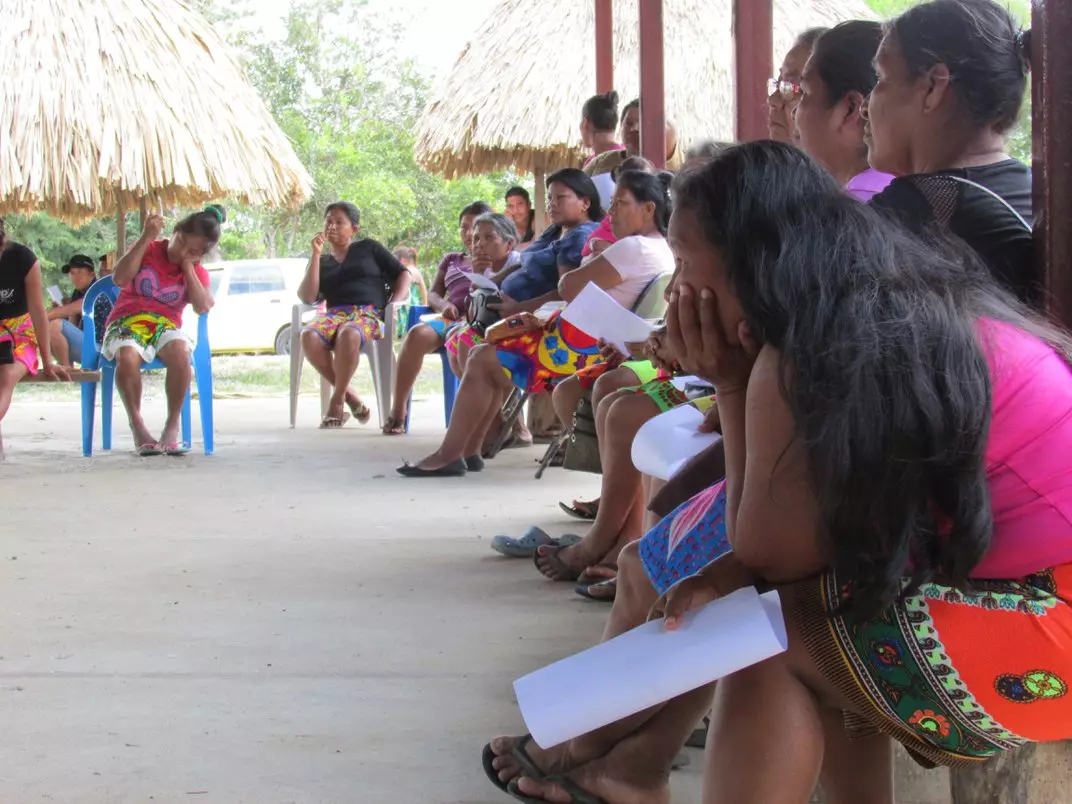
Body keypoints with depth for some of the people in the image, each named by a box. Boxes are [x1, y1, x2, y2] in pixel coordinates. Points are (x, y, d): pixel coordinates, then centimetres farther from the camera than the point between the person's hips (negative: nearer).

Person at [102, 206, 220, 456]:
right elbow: (120, 278, -12)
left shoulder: (197, 272, 10)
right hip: (127, 322, -1)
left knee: (180, 352, -36)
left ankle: (172, 425, -22)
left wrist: (187, 266, -7)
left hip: (166, 326, 1)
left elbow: (203, 307, -10)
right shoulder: (148, 249, 6)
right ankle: (137, 426, -23)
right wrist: (146, 238, -14)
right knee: (127, 356, -38)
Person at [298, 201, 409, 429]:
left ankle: (336, 401, -26)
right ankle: (351, 398, -25)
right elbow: (307, 297, 8)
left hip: (368, 314, -3)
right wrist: (316, 255, 6)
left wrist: (396, 302, 0)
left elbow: (403, 274, 19)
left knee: (348, 334, -42)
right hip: (334, 313, 3)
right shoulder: (321, 262, 25)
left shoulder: (368, 247, 21)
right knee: (309, 336, -35)